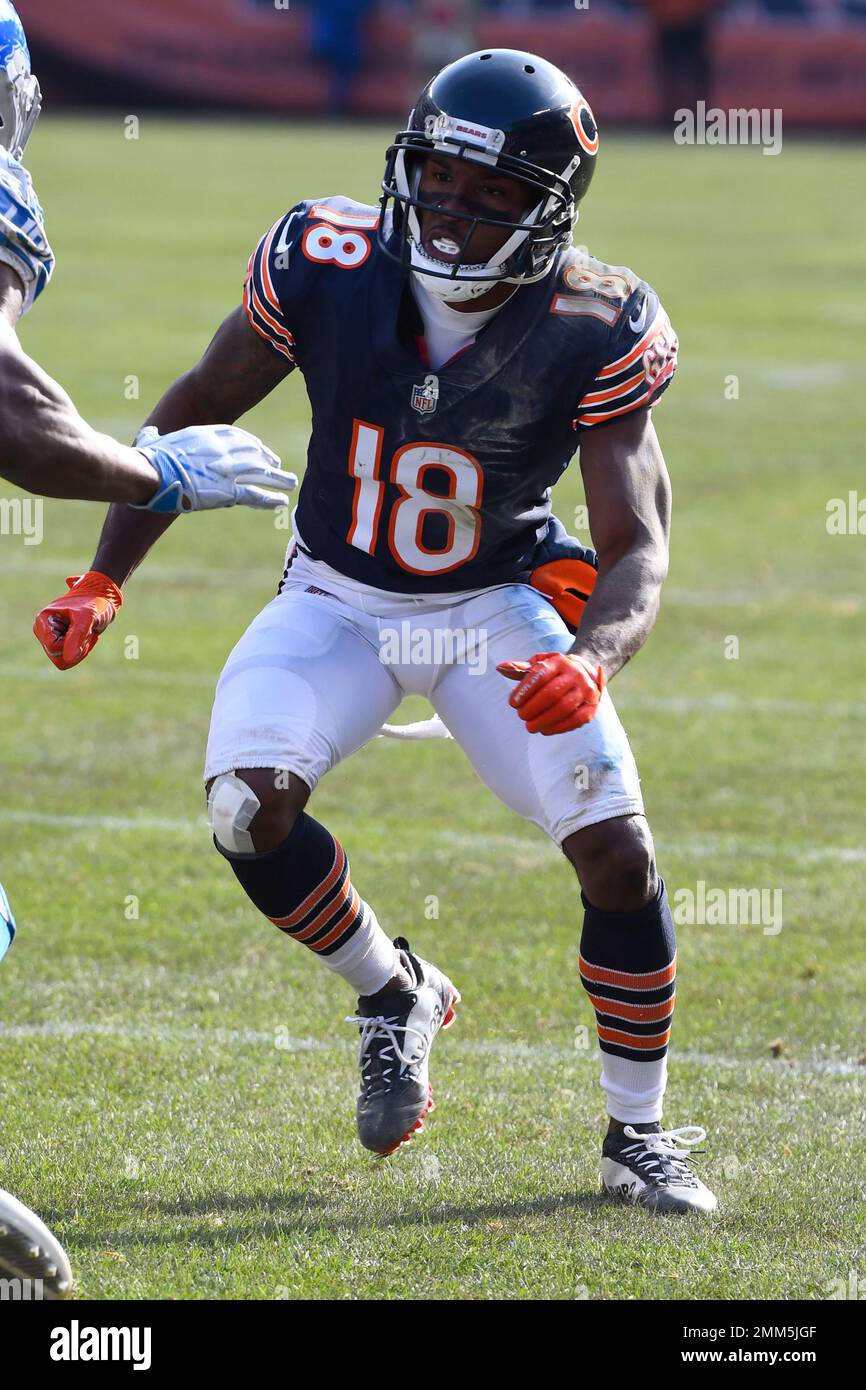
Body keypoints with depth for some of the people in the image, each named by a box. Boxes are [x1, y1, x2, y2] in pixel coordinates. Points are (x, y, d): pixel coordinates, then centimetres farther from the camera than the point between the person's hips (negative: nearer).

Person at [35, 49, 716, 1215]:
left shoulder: (594, 332, -23)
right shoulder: (326, 269, -19)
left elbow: (637, 552, -24)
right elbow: (194, 412, -3)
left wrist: (591, 659, -46)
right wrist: (104, 581, -8)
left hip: (501, 609, -1)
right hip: (339, 598, 1)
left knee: (617, 851, -12)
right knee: (247, 806, -23)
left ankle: (640, 1137, 10)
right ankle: (393, 994, 8)